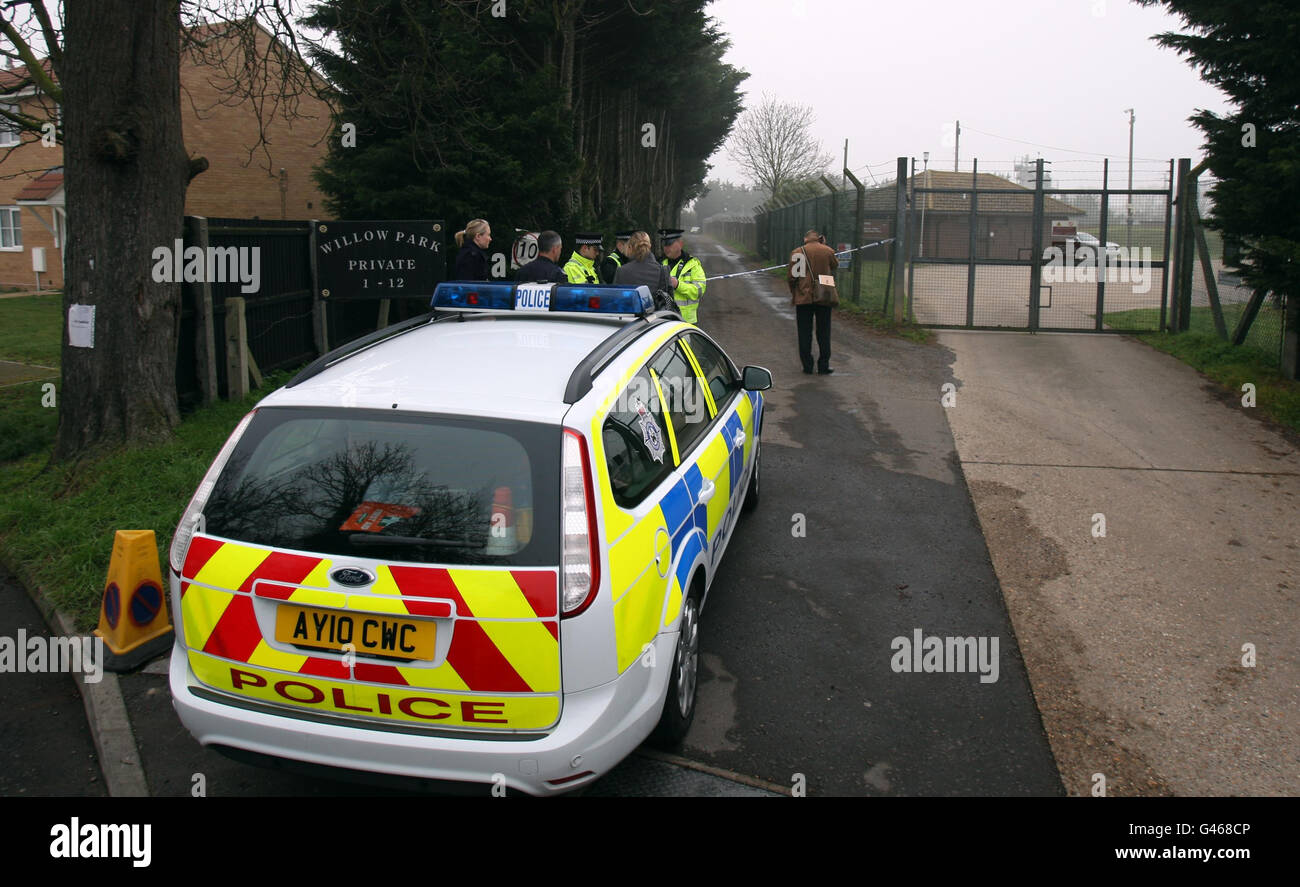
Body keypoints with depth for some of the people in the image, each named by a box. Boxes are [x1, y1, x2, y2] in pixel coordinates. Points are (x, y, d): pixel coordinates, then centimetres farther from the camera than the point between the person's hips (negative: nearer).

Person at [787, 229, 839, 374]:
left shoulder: (797, 253, -4)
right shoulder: (828, 251, 0)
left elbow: (790, 276, -4)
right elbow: (835, 265, 19)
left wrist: (793, 292, 12)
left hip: (803, 298, -1)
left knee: (805, 333, 7)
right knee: (823, 333, 8)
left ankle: (807, 366, 8)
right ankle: (823, 366, 8)